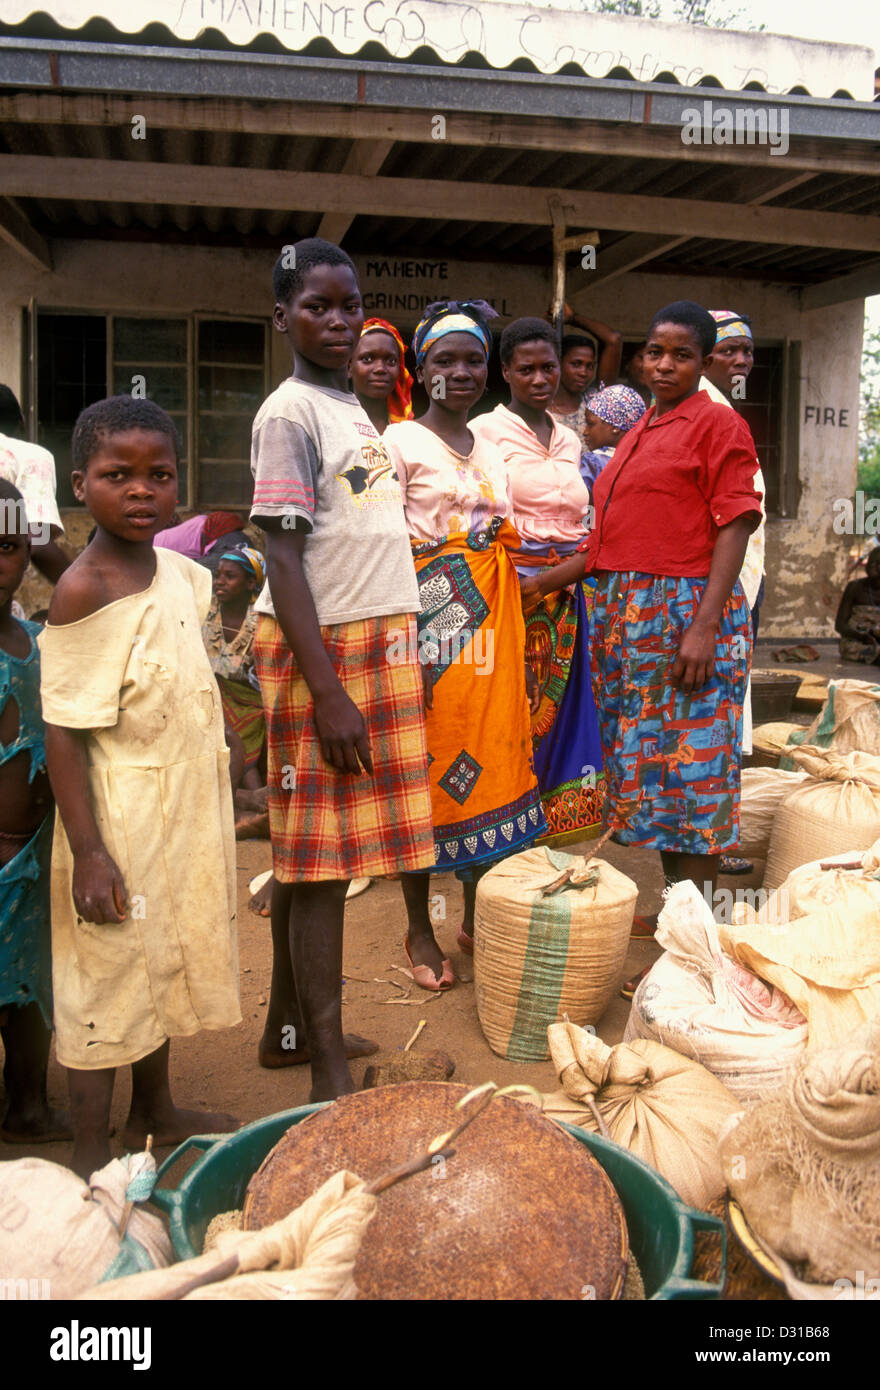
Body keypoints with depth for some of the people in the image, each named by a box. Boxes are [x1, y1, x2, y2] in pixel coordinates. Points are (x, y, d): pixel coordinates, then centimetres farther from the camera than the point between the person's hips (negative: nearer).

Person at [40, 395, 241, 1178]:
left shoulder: (180, 573, 3)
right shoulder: (82, 592, -18)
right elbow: (62, 732, -19)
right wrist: (88, 853, -22)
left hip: (183, 811, 8)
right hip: (117, 823, -8)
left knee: (165, 961, 20)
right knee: (106, 974, 5)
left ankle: (155, 1113, 40)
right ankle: (92, 1153, 22)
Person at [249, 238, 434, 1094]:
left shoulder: (350, 408, 17)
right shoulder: (289, 414, -10)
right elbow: (283, 556, -16)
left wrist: (397, 654, 17)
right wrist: (326, 689, -21)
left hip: (374, 640, 8)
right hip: (322, 648, -8)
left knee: (308, 849, 13)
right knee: (321, 854, -5)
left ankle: (288, 1026, 25)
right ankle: (330, 1075, 3)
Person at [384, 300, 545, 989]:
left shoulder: (491, 452, 17)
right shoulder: (402, 442, -2)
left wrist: (520, 648, 15)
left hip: (491, 627, 6)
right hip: (431, 624, -6)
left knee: (490, 762, 8)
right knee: (426, 769, -1)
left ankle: (476, 914, 24)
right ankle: (420, 930, 13)